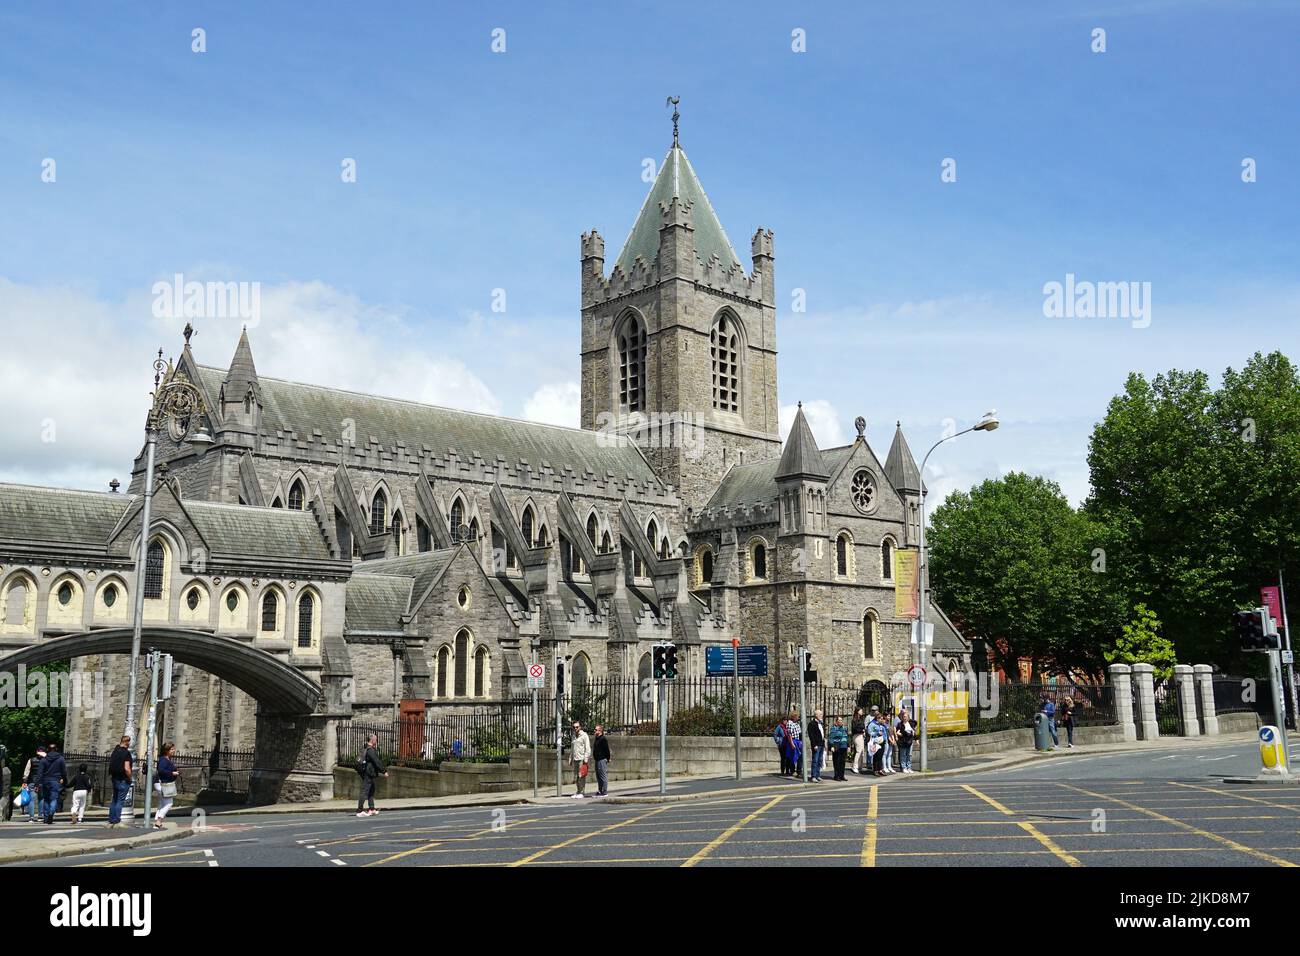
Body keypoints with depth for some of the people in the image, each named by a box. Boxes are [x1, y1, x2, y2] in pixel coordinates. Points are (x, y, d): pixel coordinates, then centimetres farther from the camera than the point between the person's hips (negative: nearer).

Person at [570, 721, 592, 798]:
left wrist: (586, 759, -14)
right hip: (575, 759, 6)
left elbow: (588, 748, -7)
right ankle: (578, 791, 12)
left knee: (581, 776, -8)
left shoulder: (584, 735, -3)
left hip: (582, 759, -6)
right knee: (576, 777, 6)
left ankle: (582, 792, -5)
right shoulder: (574, 736, 17)